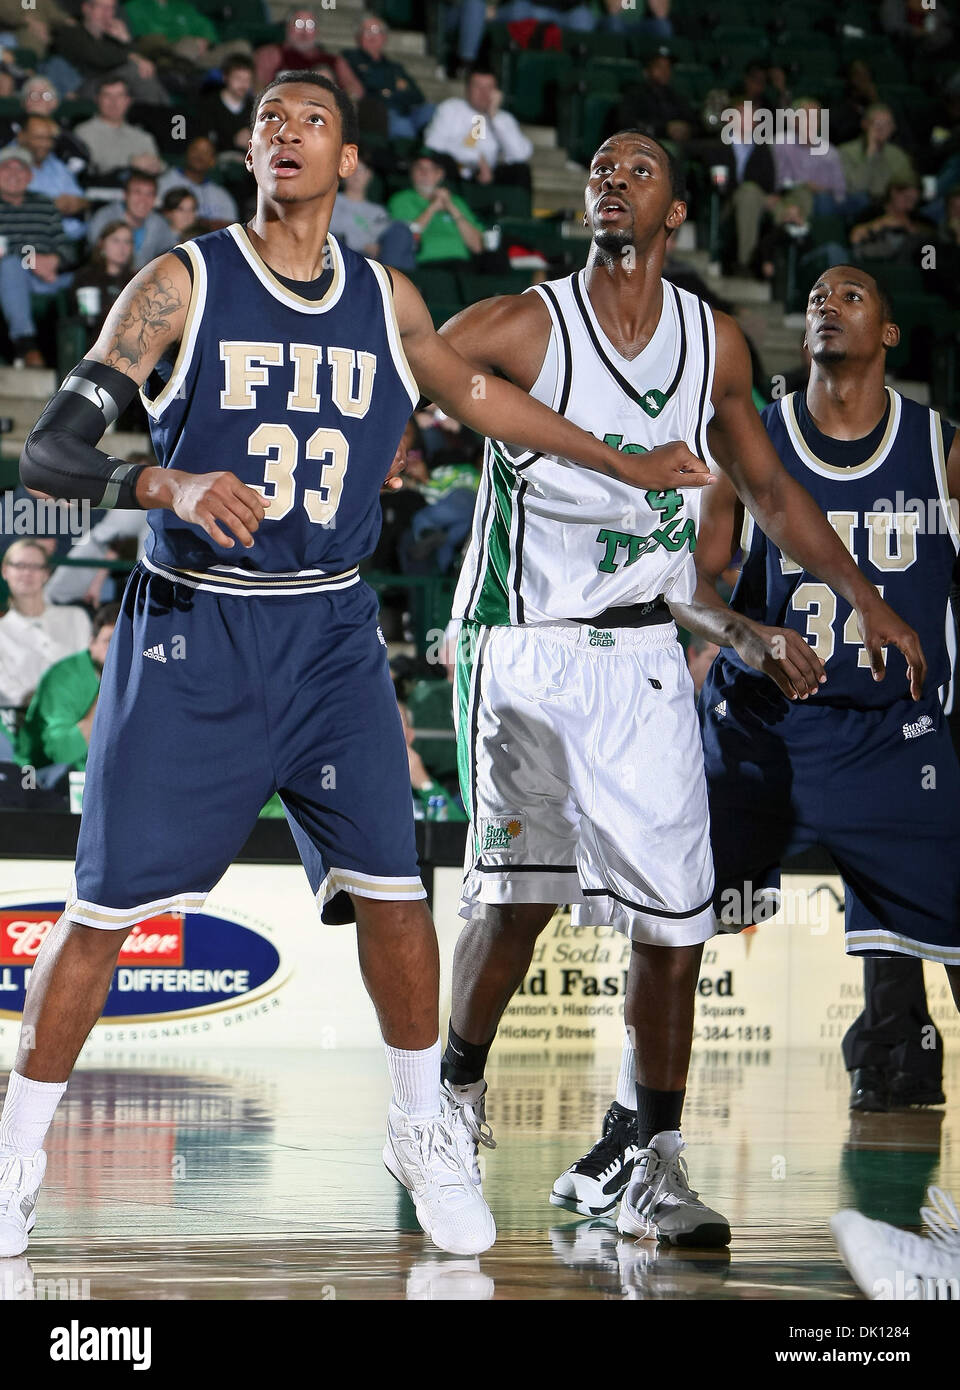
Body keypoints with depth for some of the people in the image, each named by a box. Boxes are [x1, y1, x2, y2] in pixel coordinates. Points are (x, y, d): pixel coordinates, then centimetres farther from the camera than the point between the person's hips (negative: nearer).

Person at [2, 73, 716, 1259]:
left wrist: (623, 466, 30)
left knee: (391, 888, -1)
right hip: (190, 631, -3)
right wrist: (168, 484, -34)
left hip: (329, 636, 3)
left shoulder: (386, 301, 5)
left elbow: (472, 393, 25)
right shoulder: (183, 285, -9)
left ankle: (421, 1130, 19)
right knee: (105, 904, -2)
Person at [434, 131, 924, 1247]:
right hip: (525, 647, -4)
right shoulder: (519, 327, -6)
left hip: (643, 657, 4)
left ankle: (641, 1158, 13)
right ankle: (456, 1084, 9)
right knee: (522, 891, -16)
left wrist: (865, 598, 16)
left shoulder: (715, 345, 8)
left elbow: (771, 492, 20)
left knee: (673, 920, 0)